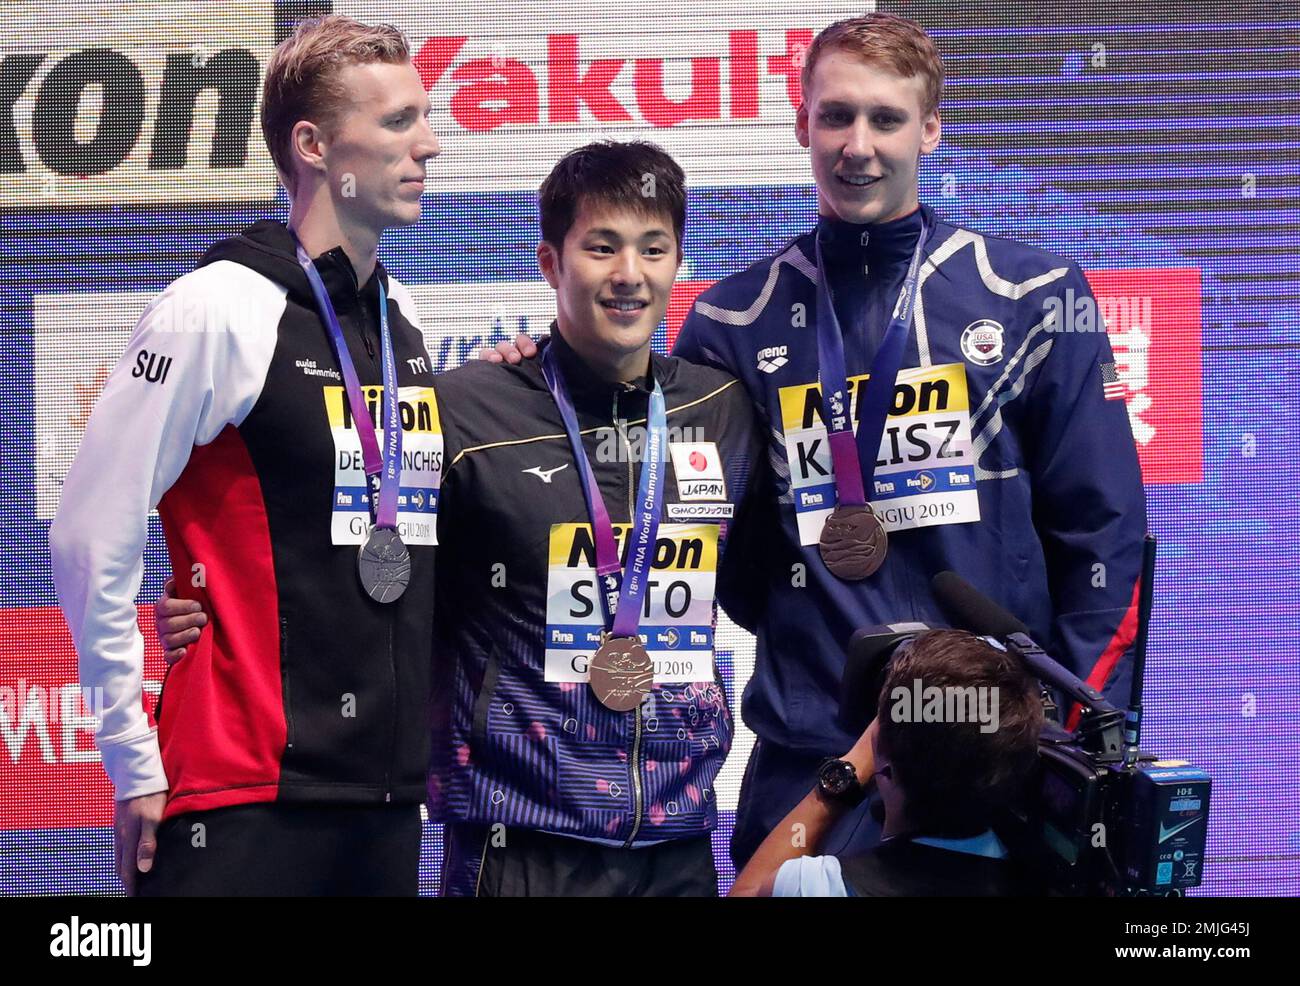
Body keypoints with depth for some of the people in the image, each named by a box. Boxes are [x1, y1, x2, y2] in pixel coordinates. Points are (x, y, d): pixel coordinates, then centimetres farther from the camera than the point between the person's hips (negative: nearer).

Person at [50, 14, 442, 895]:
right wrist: (137, 763, -9)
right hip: (244, 793, -7)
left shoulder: (403, 319, 13)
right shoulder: (219, 312, -9)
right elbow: (93, 540, -10)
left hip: (388, 791, 7)